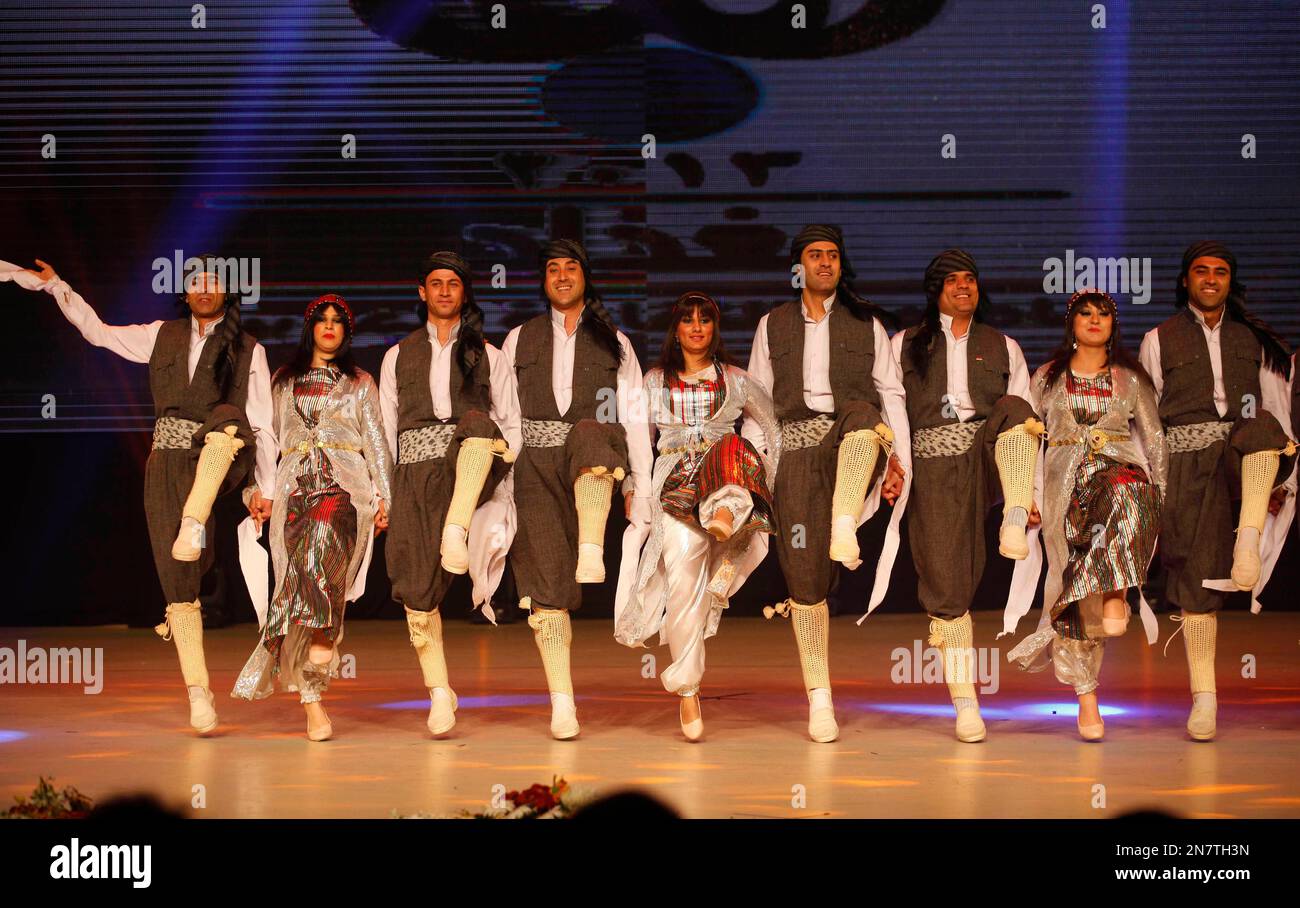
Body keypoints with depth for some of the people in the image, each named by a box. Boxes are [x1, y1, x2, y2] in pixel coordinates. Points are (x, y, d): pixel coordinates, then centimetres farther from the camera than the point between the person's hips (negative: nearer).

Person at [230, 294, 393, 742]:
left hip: (346, 484, -2)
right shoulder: (283, 381, 24)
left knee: (323, 539, -36)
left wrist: (384, 496, 3)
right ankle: (312, 702, -14)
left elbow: (376, 441, 14)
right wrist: (258, 487, 7)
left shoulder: (361, 382, 20)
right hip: (295, 484, 2)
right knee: (296, 574, -13)